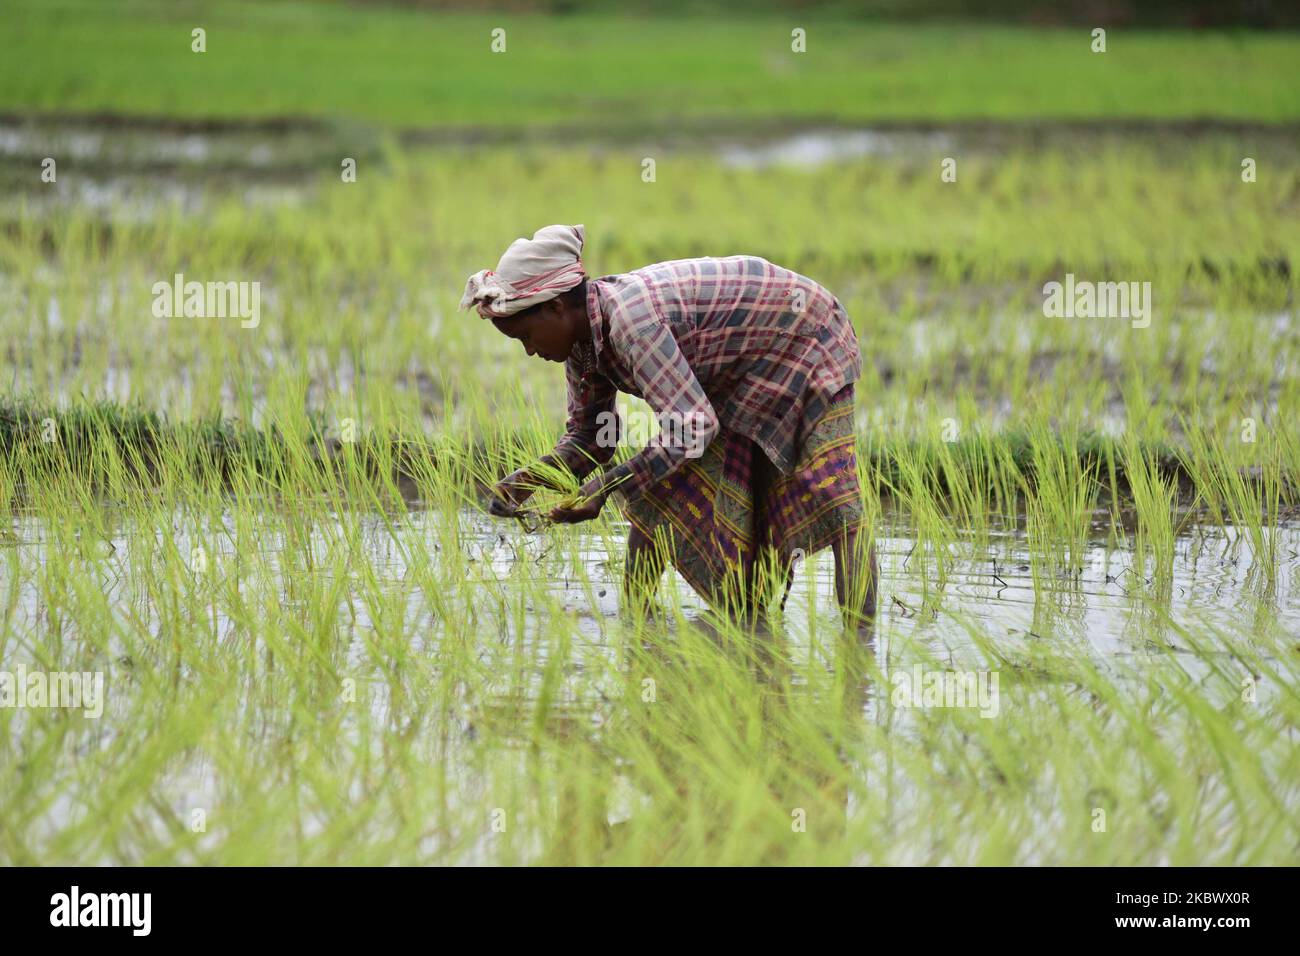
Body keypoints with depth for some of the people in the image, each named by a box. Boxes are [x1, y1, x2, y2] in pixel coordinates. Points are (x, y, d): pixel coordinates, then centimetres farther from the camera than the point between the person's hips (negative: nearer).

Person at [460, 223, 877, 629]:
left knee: (830, 491, -18)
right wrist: (529, 479, -16)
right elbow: (588, 437, 2)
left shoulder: (631, 319, -36)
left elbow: (693, 425, -38)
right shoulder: (581, 338, -8)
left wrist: (606, 485, -38)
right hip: (741, 376, 9)